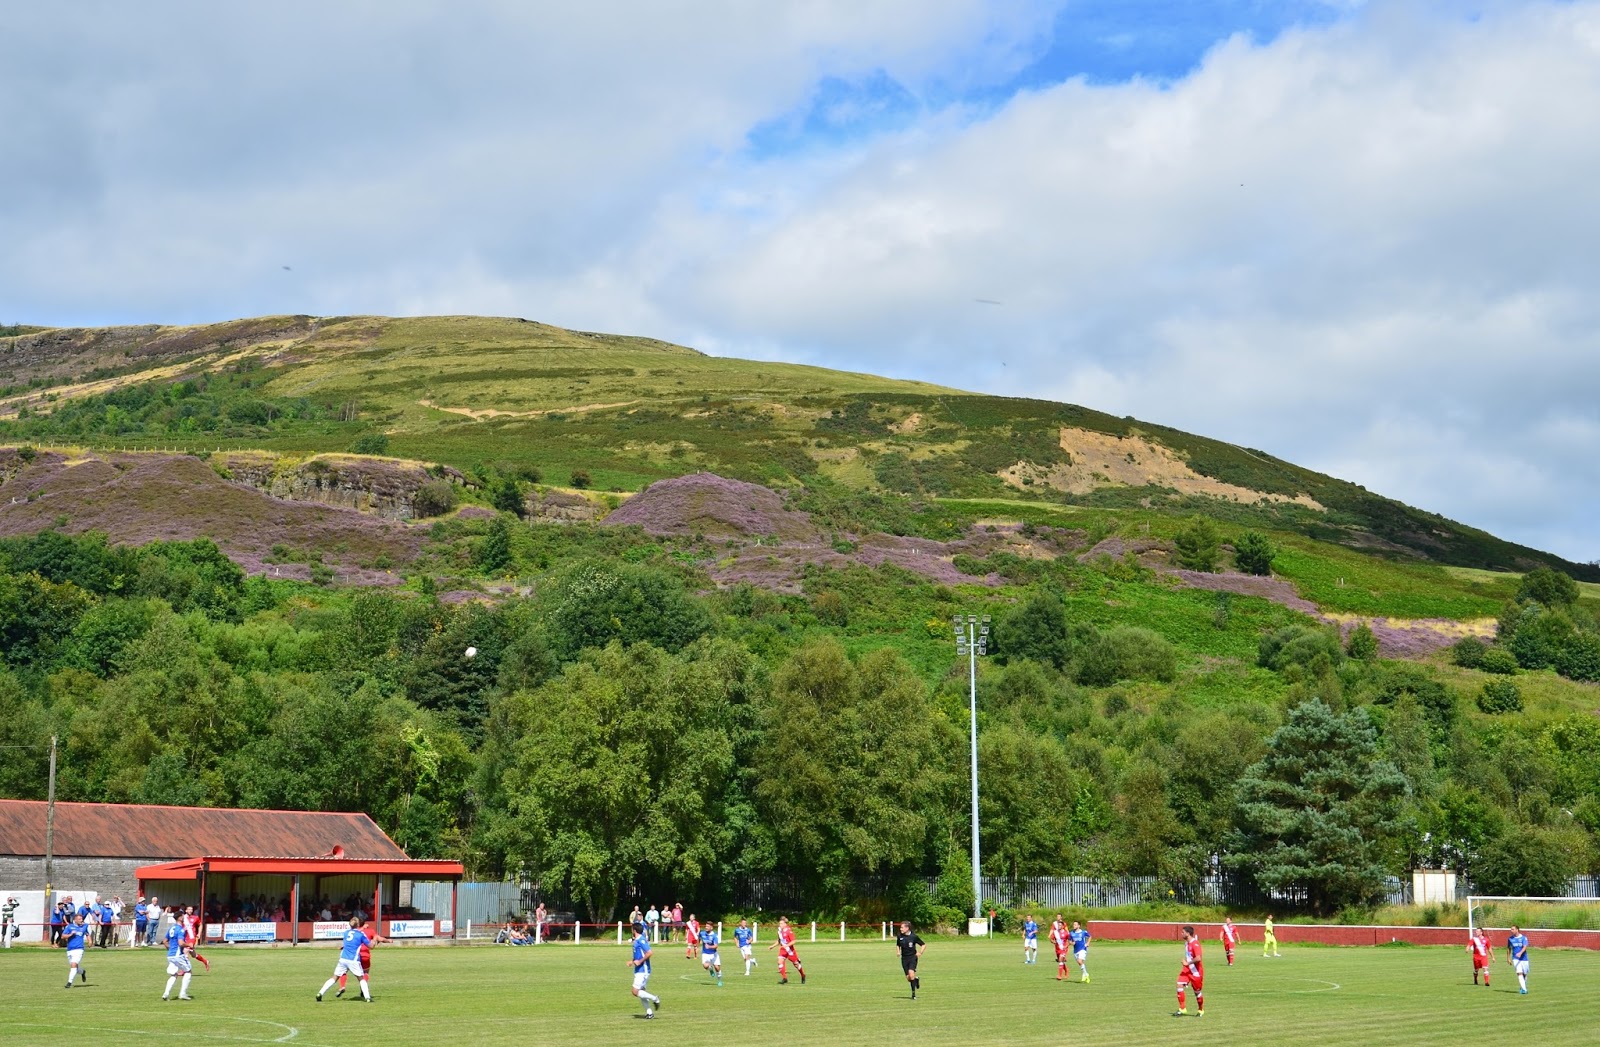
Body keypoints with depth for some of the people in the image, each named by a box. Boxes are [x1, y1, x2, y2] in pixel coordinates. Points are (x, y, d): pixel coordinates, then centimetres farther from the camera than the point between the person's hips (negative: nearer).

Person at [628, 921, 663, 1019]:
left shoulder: (641, 940, -17)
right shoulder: (637, 940, 14)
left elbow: (649, 952, -26)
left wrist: (640, 961, -23)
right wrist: (632, 961, 15)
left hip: (643, 971, -10)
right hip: (638, 970, 10)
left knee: (635, 992, -13)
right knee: (641, 992, 10)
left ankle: (655, 999, -2)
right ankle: (649, 1012, 14)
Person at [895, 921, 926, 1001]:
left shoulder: (914, 936, -9)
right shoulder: (899, 936, 1)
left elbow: (923, 945, 1)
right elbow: (898, 945, 20)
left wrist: (920, 952, -13)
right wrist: (898, 951, 1)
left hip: (913, 957, -4)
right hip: (904, 958, 4)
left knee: (911, 973, -25)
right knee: (908, 978, -1)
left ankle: (913, 993, -13)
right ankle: (916, 979, 35)